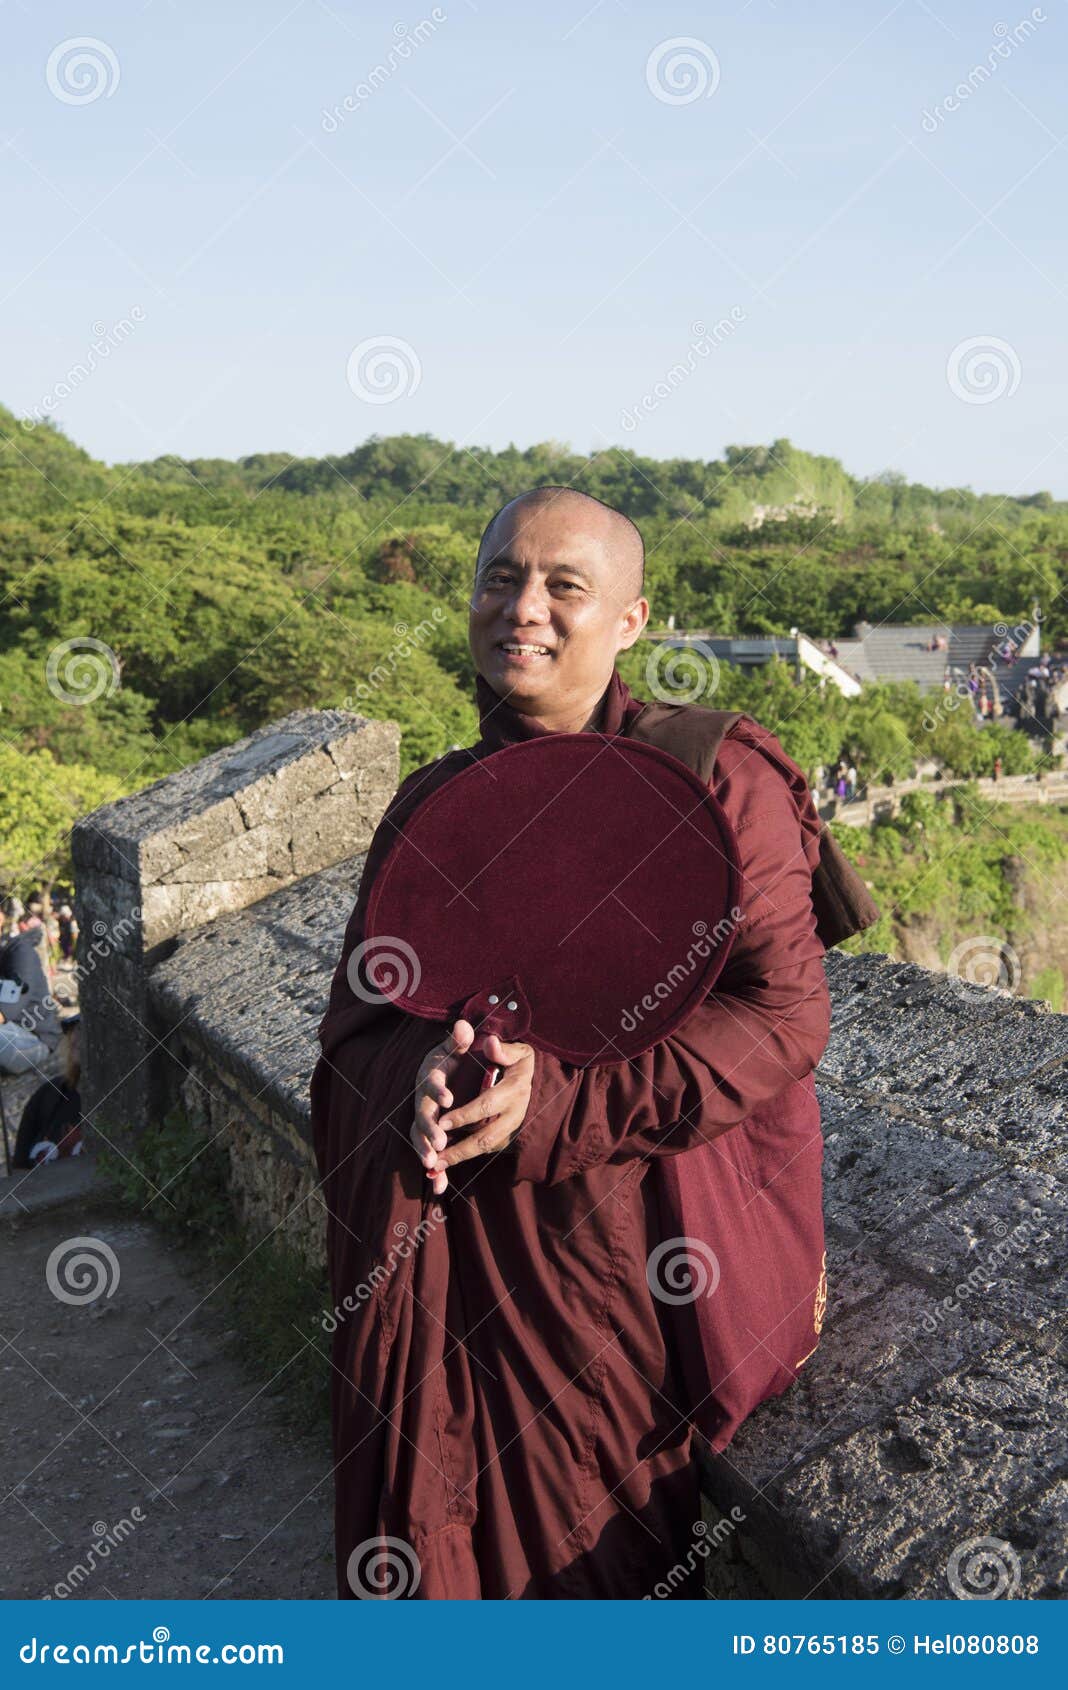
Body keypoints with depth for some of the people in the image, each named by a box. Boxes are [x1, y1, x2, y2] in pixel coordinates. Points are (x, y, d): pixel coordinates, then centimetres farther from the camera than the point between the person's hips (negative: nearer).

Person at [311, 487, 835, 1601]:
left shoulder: (713, 781, -8)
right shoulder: (431, 804, 6)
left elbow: (784, 1013, -13)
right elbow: (354, 1025, 4)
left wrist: (558, 1100, -23)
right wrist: (424, 1074, -22)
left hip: (636, 1255, -3)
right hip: (449, 1260, 4)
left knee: (592, 1559, 5)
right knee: (437, 1556, 8)